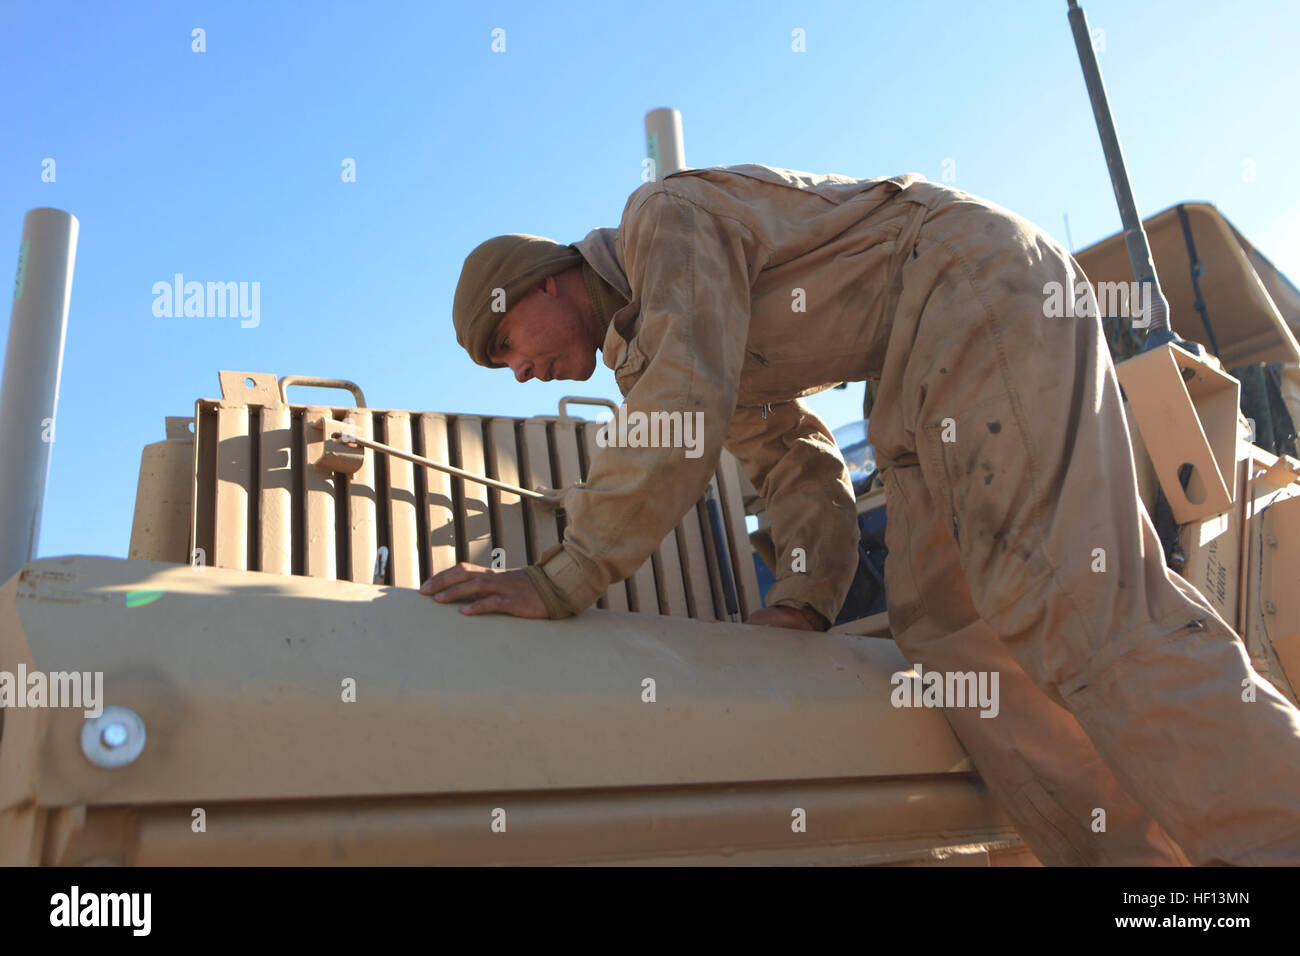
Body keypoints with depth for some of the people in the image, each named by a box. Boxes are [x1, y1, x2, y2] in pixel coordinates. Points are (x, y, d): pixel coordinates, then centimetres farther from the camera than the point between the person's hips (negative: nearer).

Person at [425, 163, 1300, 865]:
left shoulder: (663, 217, -7)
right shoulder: (645, 340, 20)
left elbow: (684, 409, -23)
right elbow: (799, 467, 17)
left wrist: (563, 580, -21)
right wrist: (804, 601, 3)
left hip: (985, 284, -9)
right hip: (937, 358, 9)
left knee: (1068, 592, -20)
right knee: (947, 616, -2)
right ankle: (1138, 854, -2)